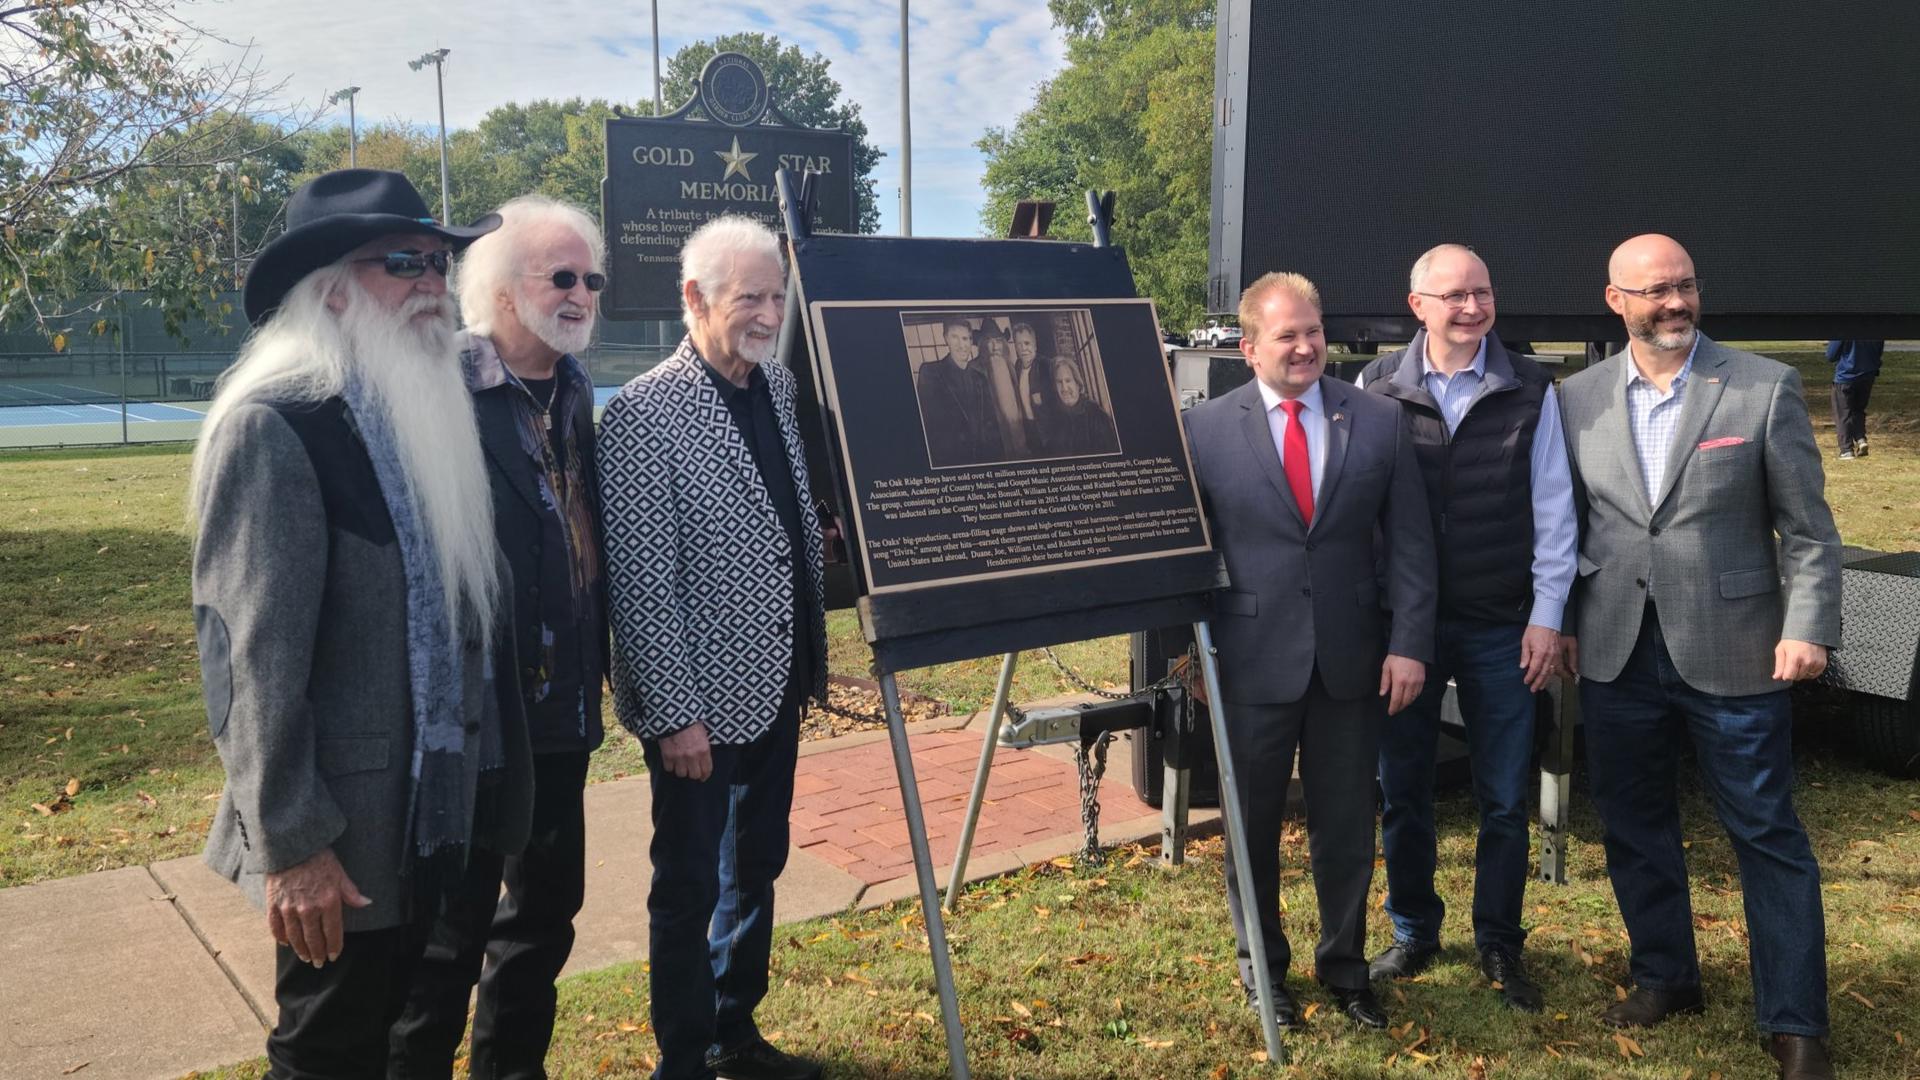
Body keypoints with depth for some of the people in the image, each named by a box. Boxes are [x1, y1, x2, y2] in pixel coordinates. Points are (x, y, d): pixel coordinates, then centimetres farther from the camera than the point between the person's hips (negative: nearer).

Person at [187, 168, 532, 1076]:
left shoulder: (431, 413, 8)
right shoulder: (271, 428, -18)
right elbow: (251, 655, -21)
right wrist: (292, 845, -20)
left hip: (430, 813, 7)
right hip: (339, 837, -7)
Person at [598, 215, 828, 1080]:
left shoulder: (777, 386, 5)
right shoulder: (644, 413, -17)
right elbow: (641, 583, -18)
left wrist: (811, 653, 11)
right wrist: (674, 713, -18)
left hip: (775, 682, 7)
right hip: (700, 698, -7)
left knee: (756, 868, 20)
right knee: (689, 886, 8)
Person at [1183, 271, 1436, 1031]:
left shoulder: (1379, 421, 1)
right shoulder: (1206, 428, -5)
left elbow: (1410, 541, 2)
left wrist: (1409, 644, -5)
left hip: (1353, 660, 2)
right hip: (1253, 661, -1)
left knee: (1347, 825, 13)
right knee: (1251, 825, 12)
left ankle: (1344, 966, 33)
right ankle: (1261, 967, 32)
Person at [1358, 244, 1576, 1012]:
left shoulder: (1530, 390, -1)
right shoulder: (1377, 388, -2)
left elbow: (1552, 509, 2)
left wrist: (1546, 616, -1)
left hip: (1502, 628, 0)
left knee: (1505, 798, 8)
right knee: (1402, 788, 10)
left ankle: (1499, 944, 27)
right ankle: (1413, 932, 30)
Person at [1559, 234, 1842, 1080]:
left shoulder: (1765, 388, -3)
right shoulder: (1578, 398, 4)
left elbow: (1807, 528, -3)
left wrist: (1808, 627, -11)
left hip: (1731, 652, -3)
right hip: (1616, 653, 3)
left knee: (1767, 835, 4)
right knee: (1634, 826, 14)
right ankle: (1665, 977, 33)